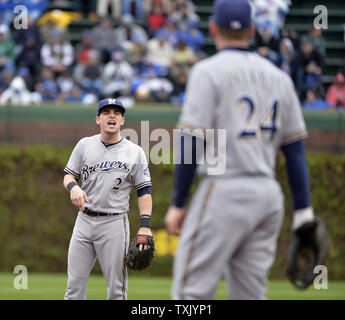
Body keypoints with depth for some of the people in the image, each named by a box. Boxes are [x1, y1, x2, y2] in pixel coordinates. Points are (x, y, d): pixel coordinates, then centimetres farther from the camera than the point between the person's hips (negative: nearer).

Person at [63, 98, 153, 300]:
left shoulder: (135, 152, 3)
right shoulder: (85, 145, 9)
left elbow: (144, 190, 2)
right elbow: (69, 175, 11)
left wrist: (145, 225, -10)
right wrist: (73, 186, -14)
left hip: (114, 223, -2)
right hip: (84, 220, 3)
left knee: (116, 286, -4)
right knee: (75, 282, 1)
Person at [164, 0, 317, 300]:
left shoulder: (208, 71, -4)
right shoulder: (279, 77, 13)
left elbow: (192, 143, -10)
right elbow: (295, 148, 12)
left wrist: (177, 204, -6)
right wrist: (303, 211, 14)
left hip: (225, 191, -6)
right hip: (269, 196, 6)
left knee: (191, 290, -5)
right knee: (250, 293, 8)